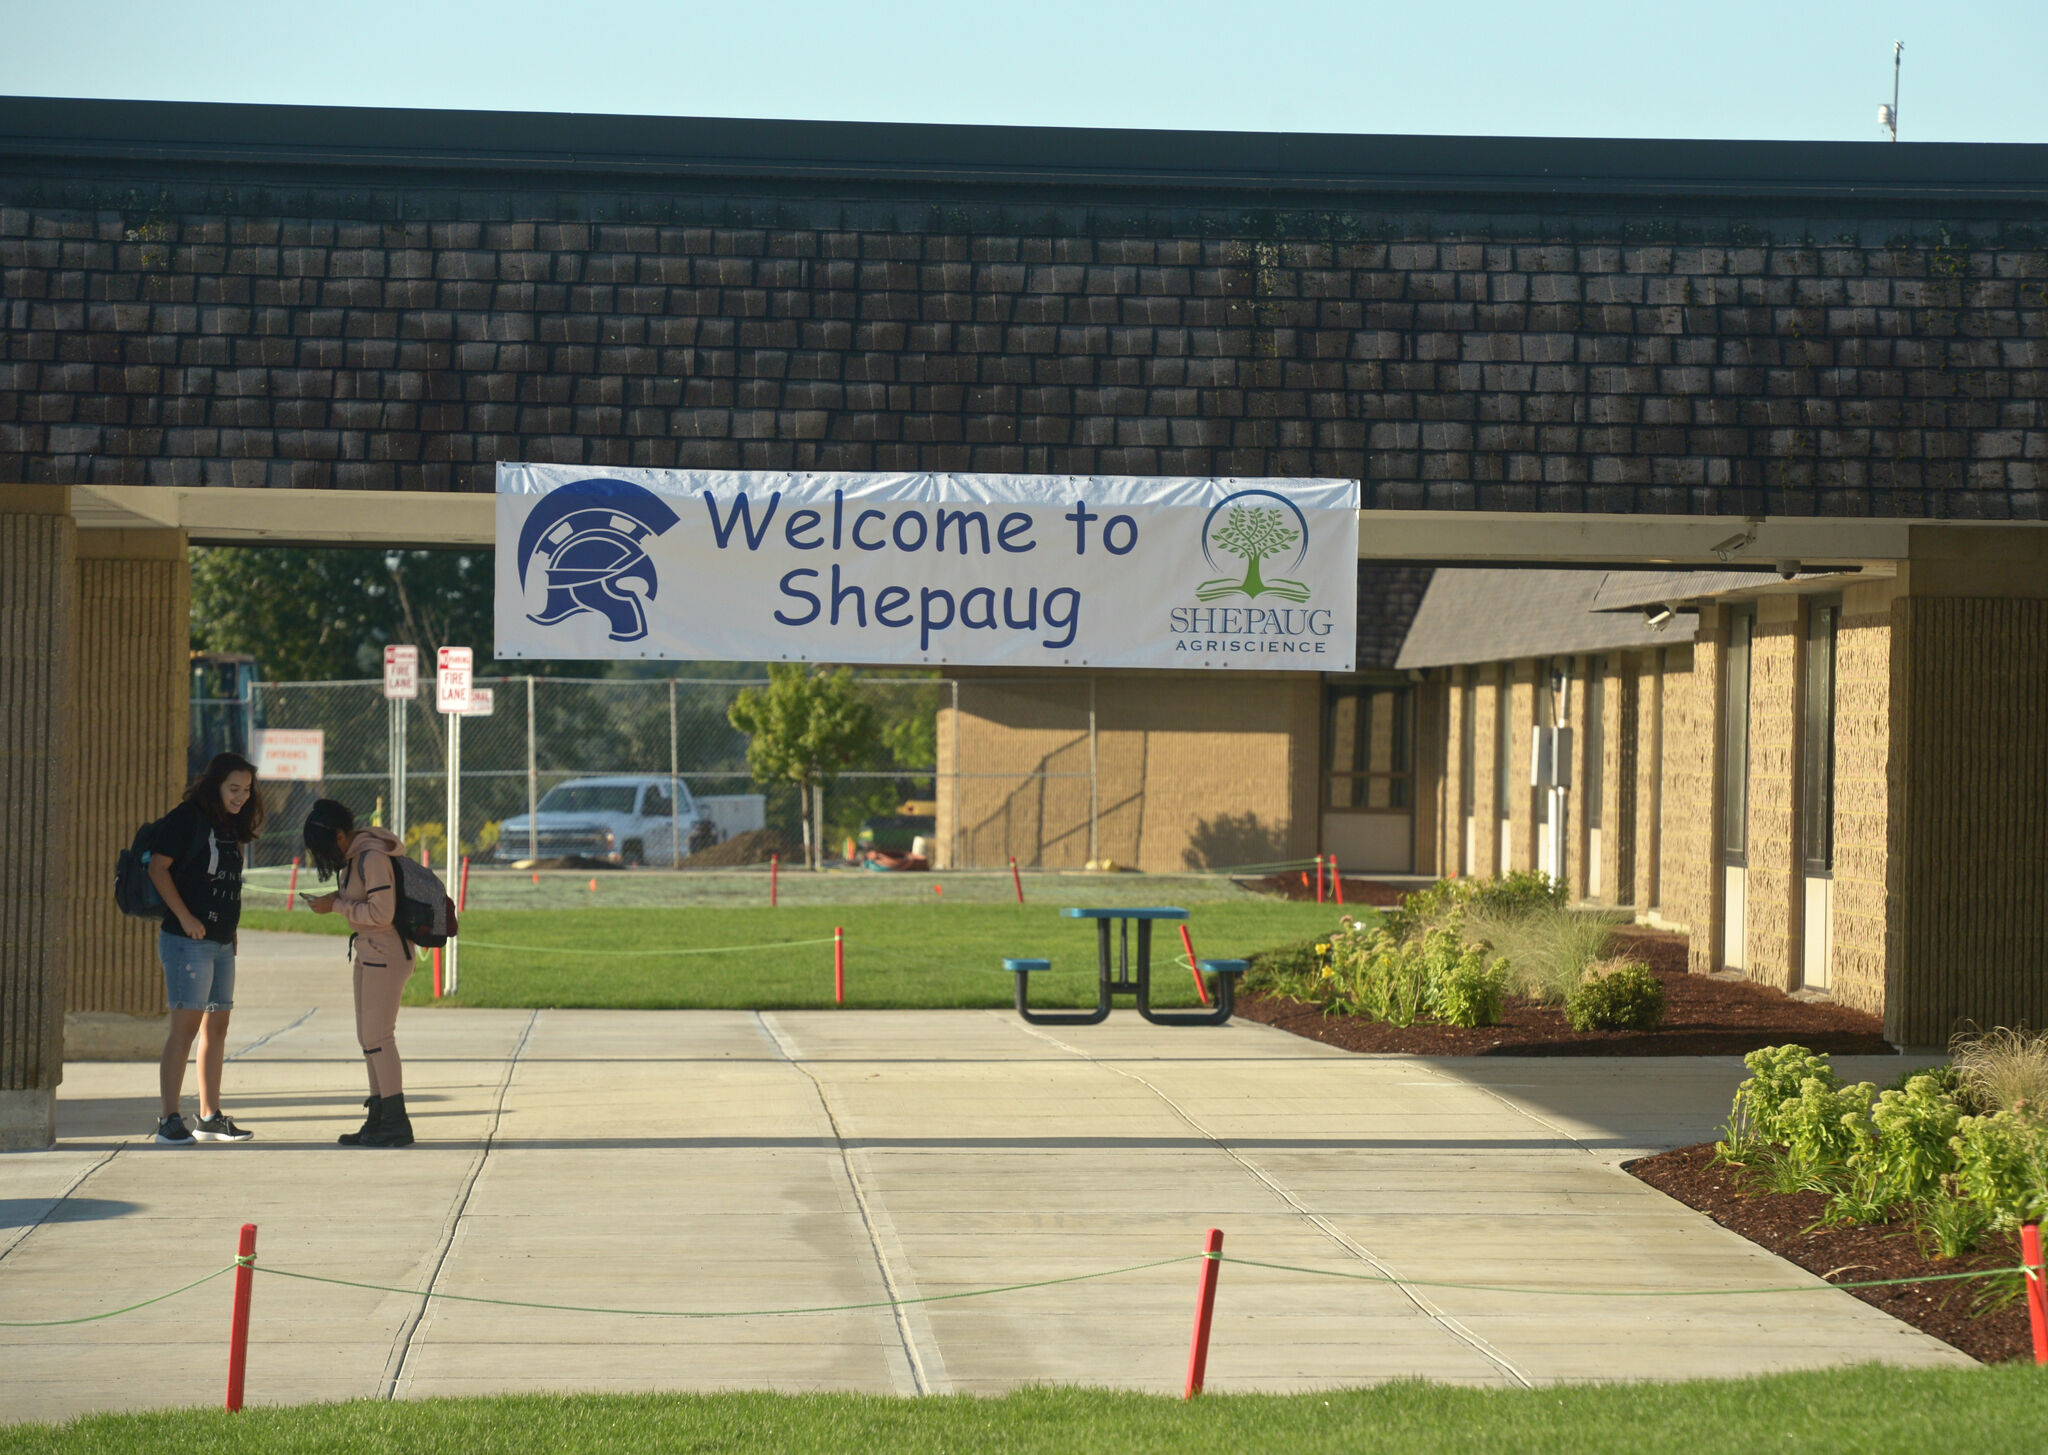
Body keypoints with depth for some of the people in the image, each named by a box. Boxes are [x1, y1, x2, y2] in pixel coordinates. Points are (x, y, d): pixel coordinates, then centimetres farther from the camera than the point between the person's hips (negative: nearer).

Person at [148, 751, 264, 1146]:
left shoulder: (230, 826, 15)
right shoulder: (186, 818, -8)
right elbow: (158, 867, -14)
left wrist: (232, 927, 11)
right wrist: (184, 917, -18)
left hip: (221, 943, 9)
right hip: (188, 940, -8)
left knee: (216, 1027, 10)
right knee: (185, 1026, -11)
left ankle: (209, 1117, 17)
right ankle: (169, 1120, -11)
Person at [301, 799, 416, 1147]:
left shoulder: (372, 858, -19)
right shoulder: (356, 855, 10)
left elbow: (380, 913, -23)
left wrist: (337, 905, -16)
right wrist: (338, 899, 2)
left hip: (386, 953, -10)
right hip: (369, 952, 10)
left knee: (377, 1036, -8)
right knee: (368, 1037, 12)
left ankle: (396, 1123, -6)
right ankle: (379, 1119, 17)